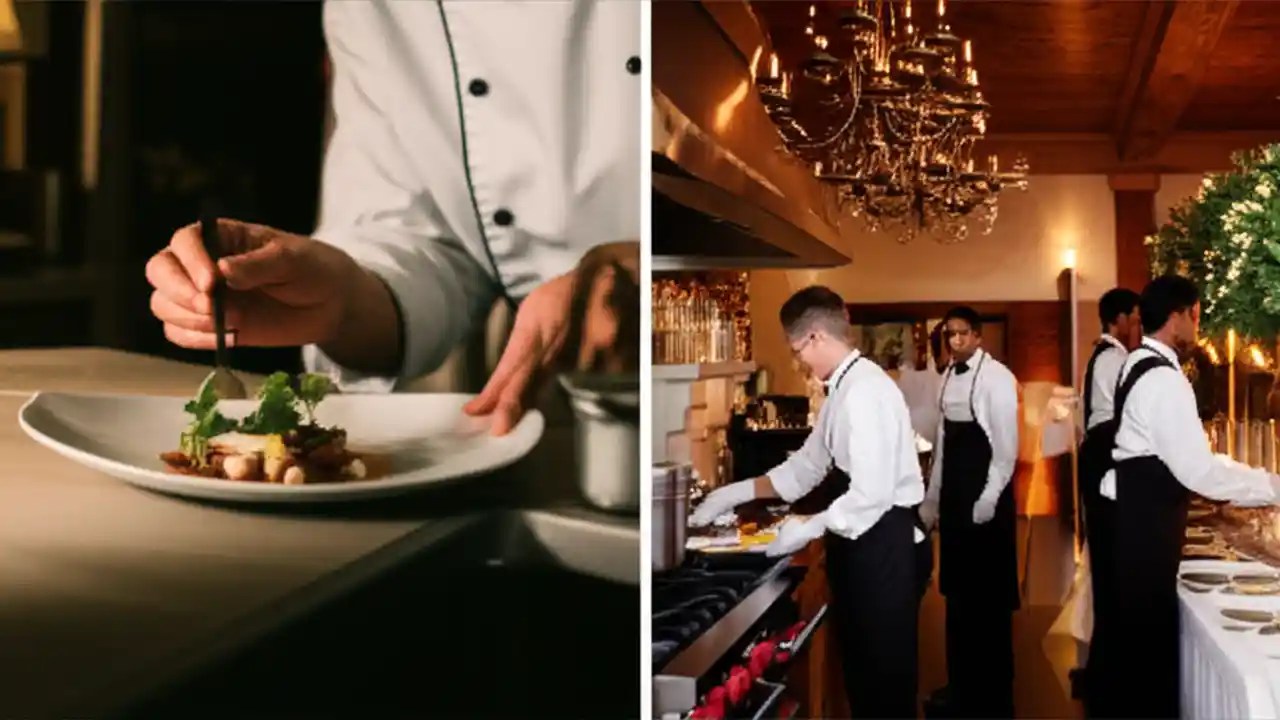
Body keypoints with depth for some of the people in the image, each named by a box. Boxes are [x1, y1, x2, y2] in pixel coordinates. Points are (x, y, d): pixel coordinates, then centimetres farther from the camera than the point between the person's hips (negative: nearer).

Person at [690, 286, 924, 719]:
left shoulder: (864, 393, -23)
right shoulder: (843, 390, 10)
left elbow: (872, 495, -27)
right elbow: (806, 467, 18)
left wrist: (809, 529, -15)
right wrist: (735, 494, 12)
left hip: (881, 540, -10)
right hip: (859, 539, 10)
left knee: (884, 666, 3)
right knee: (860, 659, 20)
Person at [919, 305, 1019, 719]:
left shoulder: (996, 377, -11)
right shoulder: (948, 377, 9)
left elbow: (1007, 446, -12)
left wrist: (987, 502, -16)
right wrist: (931, 499, 13)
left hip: (986, 493, -7)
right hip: (953, 493, 7)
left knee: (989, 594, 3)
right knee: (957, 590, 14)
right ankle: (962, 685, 27)